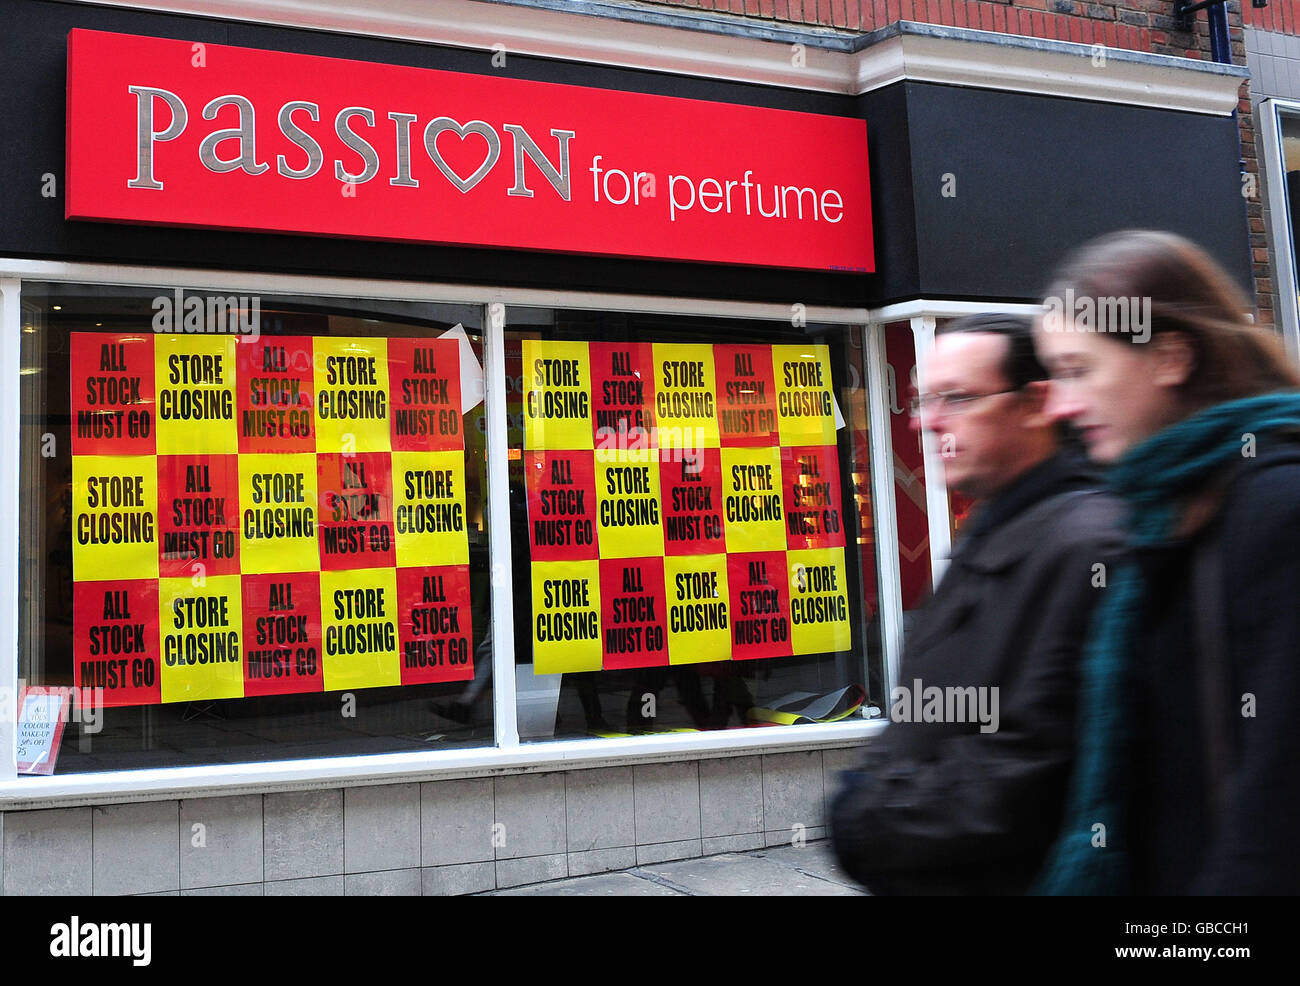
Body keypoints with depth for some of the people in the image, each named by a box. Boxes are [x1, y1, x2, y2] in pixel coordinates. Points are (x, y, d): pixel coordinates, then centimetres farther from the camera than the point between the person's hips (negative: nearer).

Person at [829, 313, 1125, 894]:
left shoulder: (1086, 545, -21)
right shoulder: (985, 540, 11)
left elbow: (1031, 772, -25)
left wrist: (868, 826, -16)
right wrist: (870, 791, -1)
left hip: (1013, 879, -8)